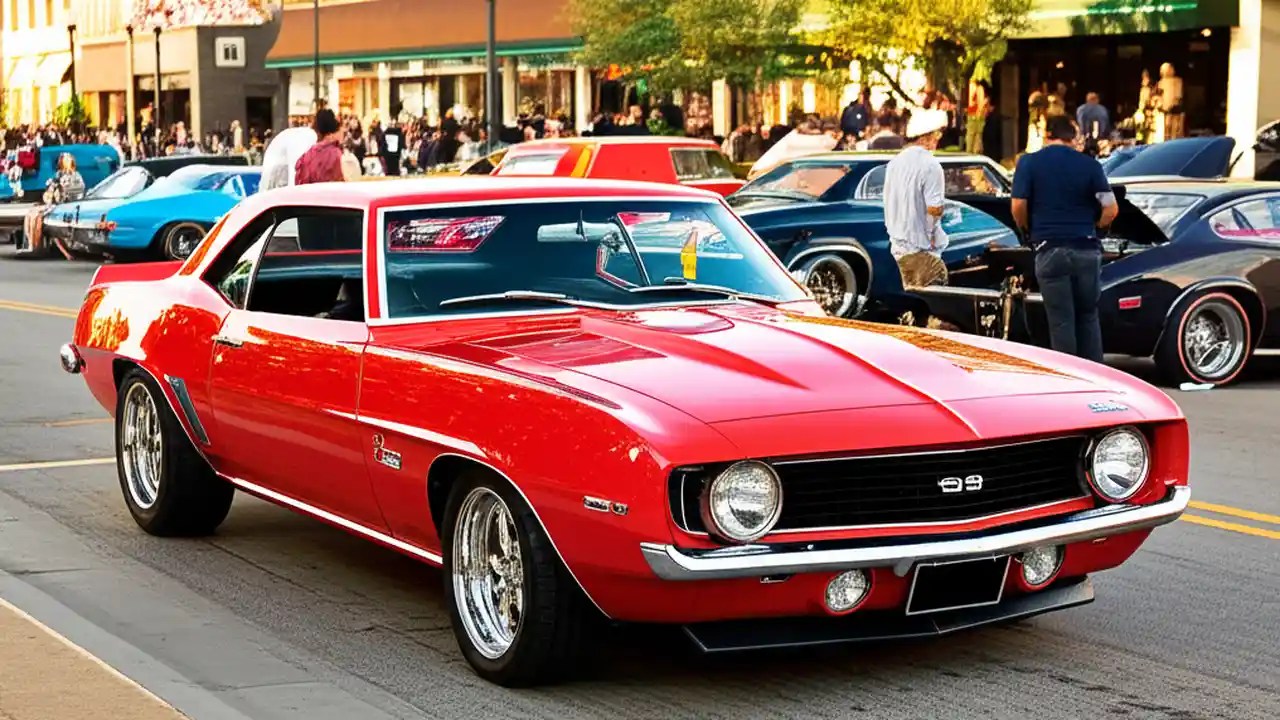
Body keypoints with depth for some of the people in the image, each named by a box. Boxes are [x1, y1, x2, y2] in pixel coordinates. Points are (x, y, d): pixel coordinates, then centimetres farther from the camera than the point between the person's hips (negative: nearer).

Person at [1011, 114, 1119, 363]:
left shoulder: (1029, 163, 0)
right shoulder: (1090, 165, 4)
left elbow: (1018, 207, -6)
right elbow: (1111, 209, -1)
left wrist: (1027, 231, 13)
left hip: (1050, 250, -2)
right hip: (1086, 249, 2)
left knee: (1061, 321, 3)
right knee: (1088, 317, 14)